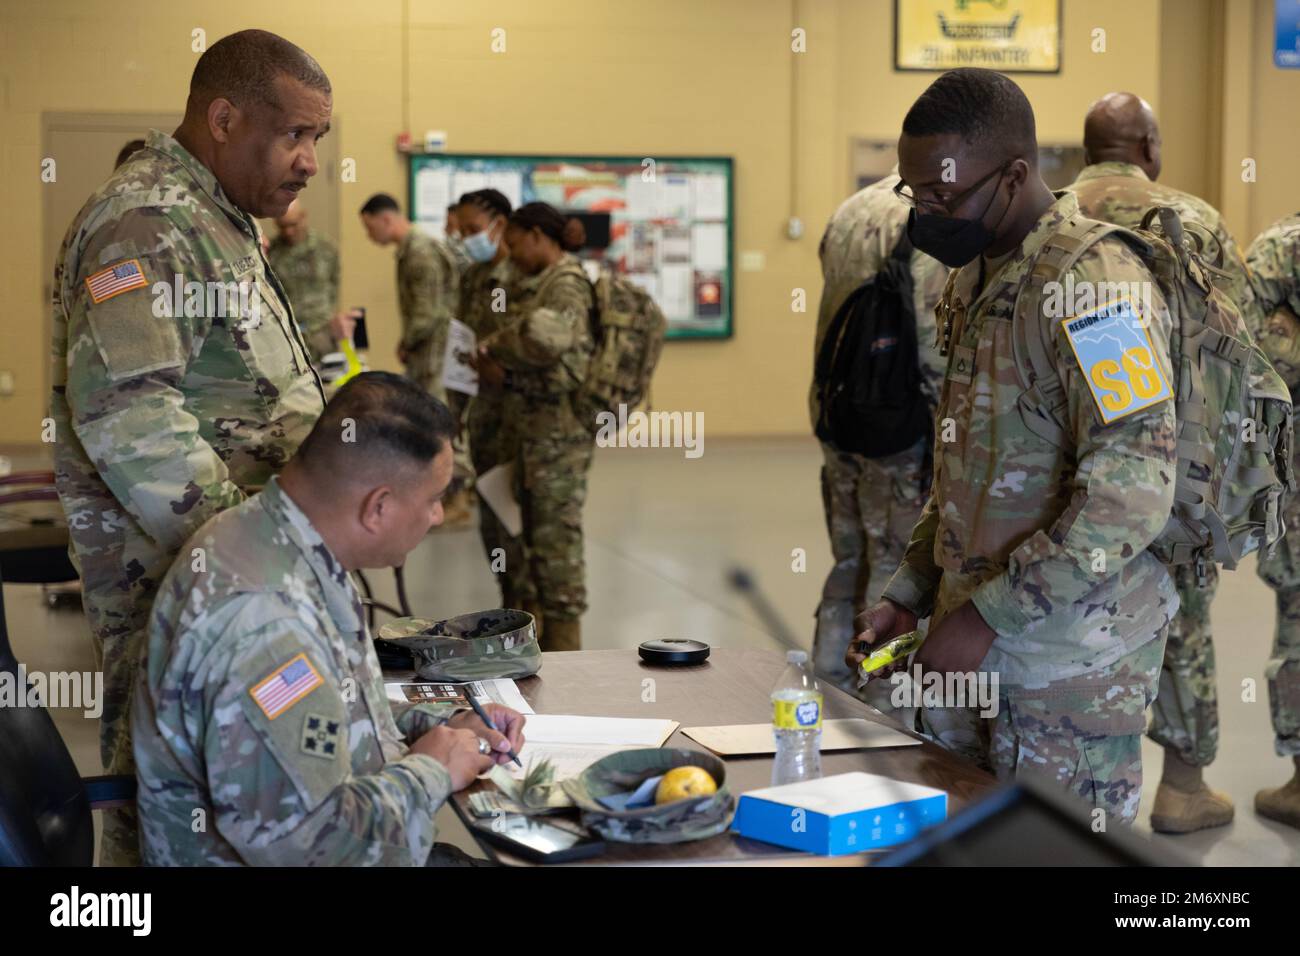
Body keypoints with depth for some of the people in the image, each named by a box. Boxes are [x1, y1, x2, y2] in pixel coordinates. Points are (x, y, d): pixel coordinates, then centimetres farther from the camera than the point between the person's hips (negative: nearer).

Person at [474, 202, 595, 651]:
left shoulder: (567, 283, -13)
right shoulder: (537, 284, 17)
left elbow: (547, 336, -31)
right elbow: (526, 343, 16)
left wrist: (494, 345, -15)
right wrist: (494, 362, -5)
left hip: (560, 428, -10)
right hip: (535, 428, 10)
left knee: (557, 534, -4)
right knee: (537, 532, 15)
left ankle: (565, 643, 3)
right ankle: (547, 635, 26)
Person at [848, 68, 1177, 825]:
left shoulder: (1096, 282, -16)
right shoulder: (973, 280, 12)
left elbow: (1131, 496, -25)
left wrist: (987, 616, -21)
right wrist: (909, 594, 11)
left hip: (1068, 660, -8)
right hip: (974, 648, 8)